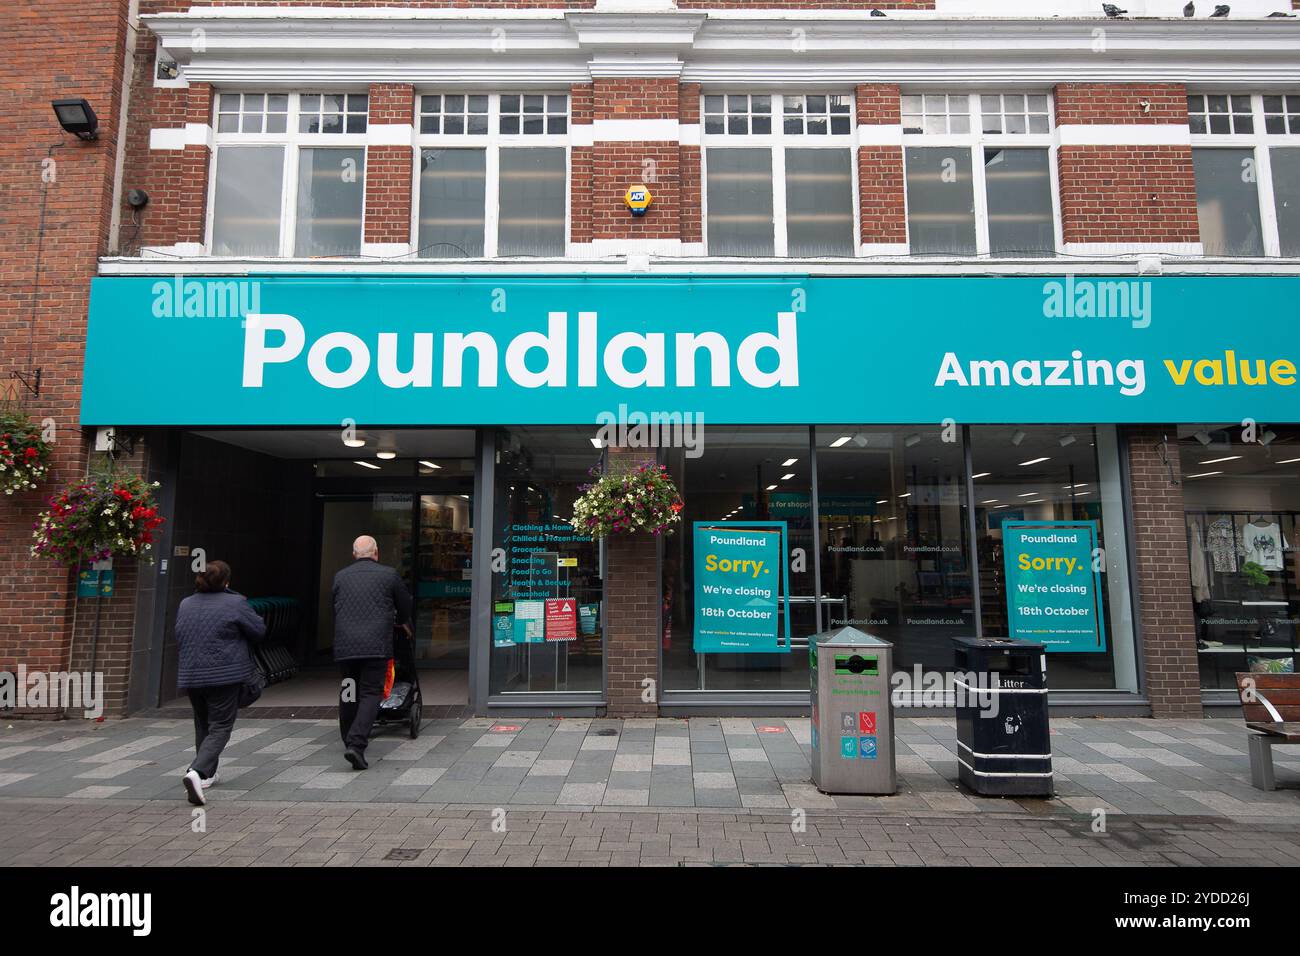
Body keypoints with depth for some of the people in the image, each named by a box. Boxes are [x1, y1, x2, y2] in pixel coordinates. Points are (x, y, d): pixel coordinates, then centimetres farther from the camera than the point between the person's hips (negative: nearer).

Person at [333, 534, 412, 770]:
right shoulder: (389, 574, 3)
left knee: (348, 693, 16)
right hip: (376, 645, -3)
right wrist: (403, 624, 37)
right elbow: (405, 605, 15)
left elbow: (334, 609, 21)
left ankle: (349, 742, 29)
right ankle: (356, 744, -15)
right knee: (370, 693, -1)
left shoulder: (340, 576, 11)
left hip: (344, 645, 4)